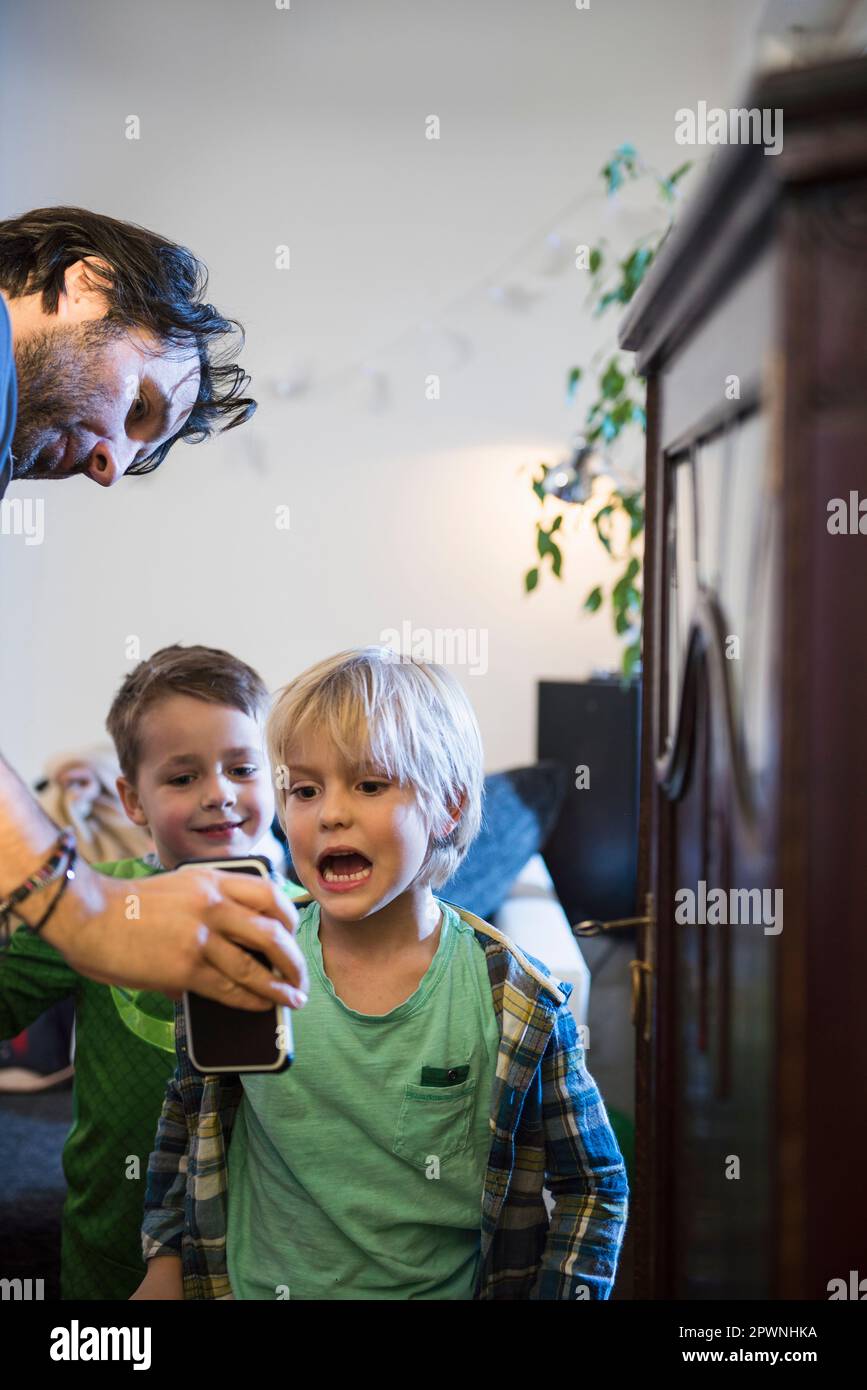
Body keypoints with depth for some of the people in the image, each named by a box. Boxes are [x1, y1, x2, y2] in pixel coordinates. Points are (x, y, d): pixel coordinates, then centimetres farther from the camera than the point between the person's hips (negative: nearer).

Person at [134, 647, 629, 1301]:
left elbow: (594, 1185, -5)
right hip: (256, 1286, 2)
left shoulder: (520, 1005, -16)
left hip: (446, 1290, -1)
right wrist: (166, 1266, 4)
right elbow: (188, 1116, 8)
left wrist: (558, 1292, -16)